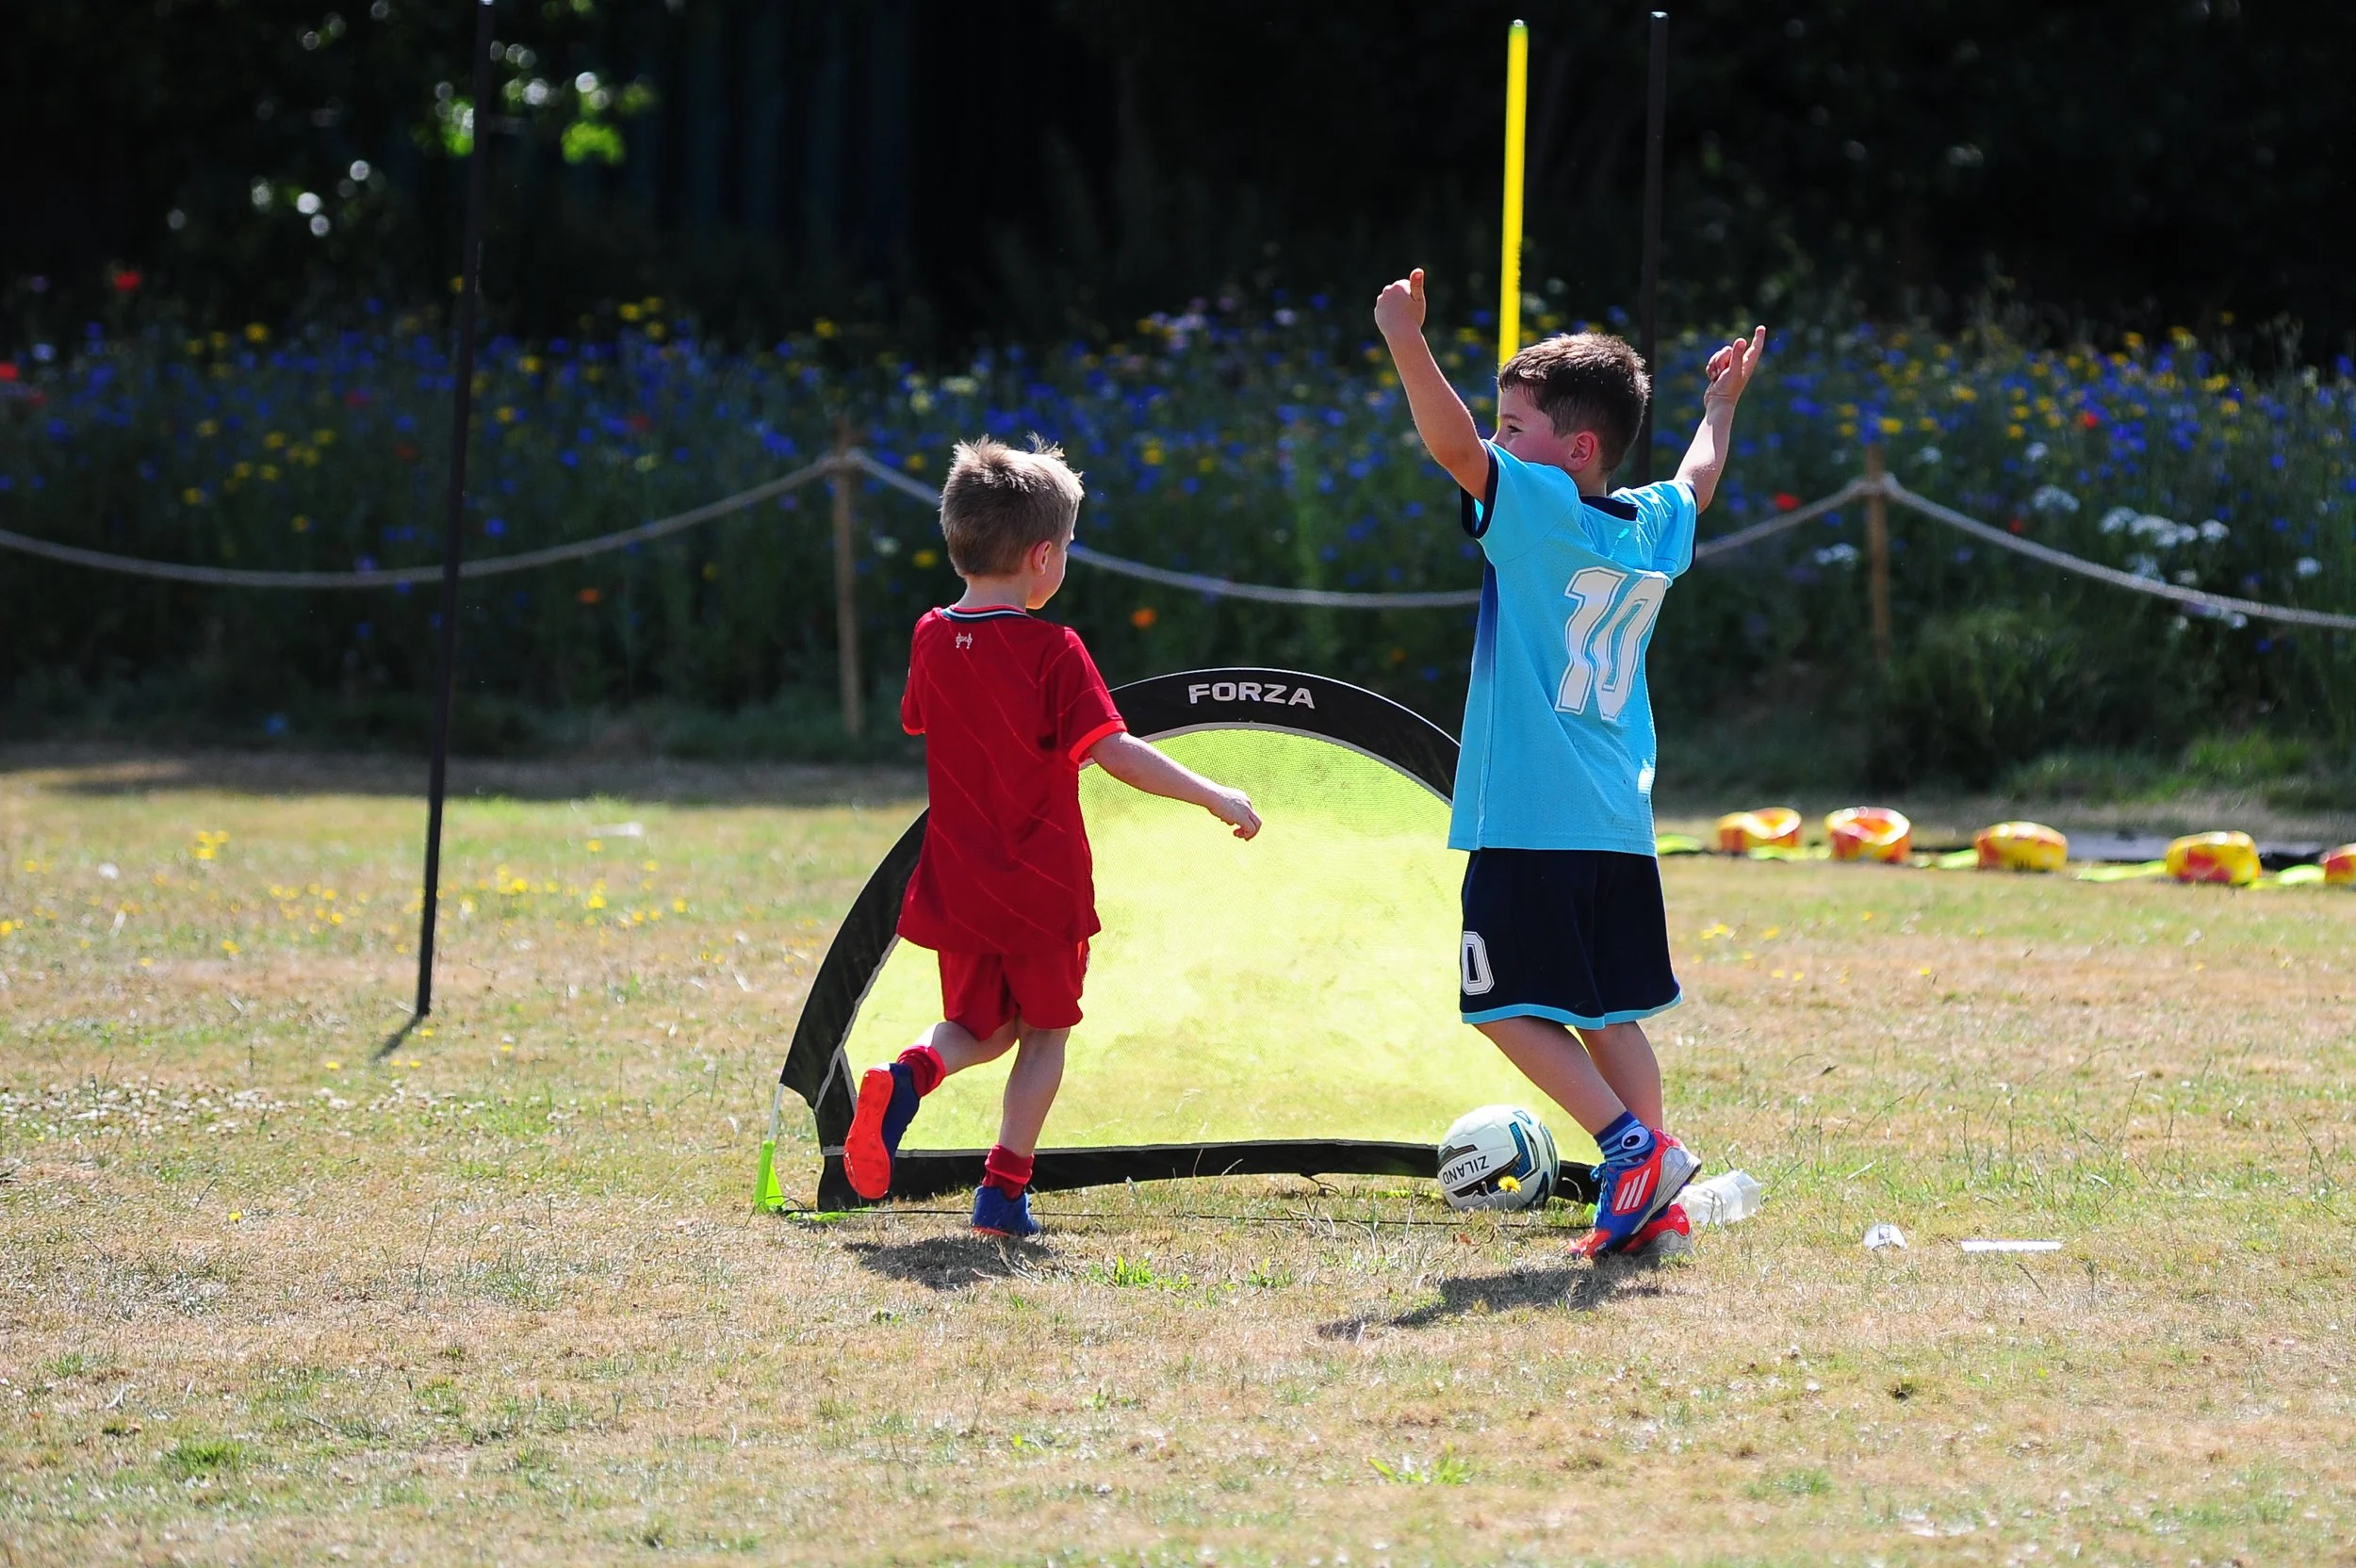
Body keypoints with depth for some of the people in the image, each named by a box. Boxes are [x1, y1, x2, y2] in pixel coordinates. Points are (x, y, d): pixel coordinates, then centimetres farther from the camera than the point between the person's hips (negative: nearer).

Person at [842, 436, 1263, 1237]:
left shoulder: (931, 640, -1)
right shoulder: (1052, 652, -17)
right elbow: (1112, 751, -23)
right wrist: (1213, 797, -17)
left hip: (959, 884, 4)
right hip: (1043, 885, -4)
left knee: (982, 1027, 19)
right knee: (1044, 1030, 14)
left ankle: (906, 1076, -13)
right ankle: (1005, 1188, 10)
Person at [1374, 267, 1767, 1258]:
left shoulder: (1538, 507, -9)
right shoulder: (1656, 526, 12)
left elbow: (1454, 445, -23)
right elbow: (1699, 476, 34)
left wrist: (1409, 346, -29)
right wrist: (1721, 405, 51)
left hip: (1530, 821, -8)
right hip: (1621, 828, 8)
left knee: (1506, 1003, -4)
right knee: (1609, 1014, 10)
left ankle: (1635, 1144, -14)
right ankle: (1655, 1207, 7)